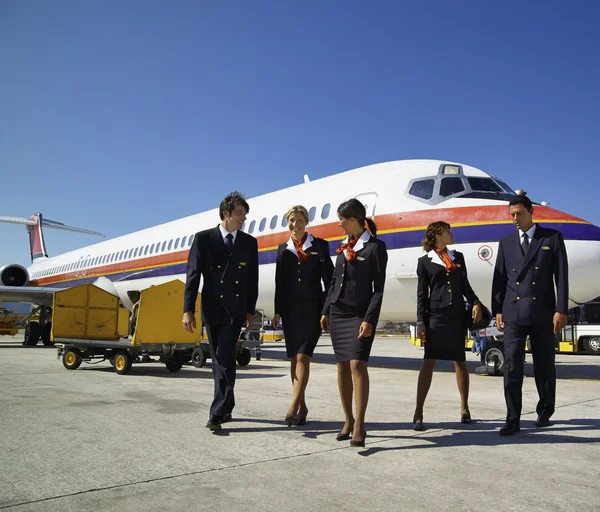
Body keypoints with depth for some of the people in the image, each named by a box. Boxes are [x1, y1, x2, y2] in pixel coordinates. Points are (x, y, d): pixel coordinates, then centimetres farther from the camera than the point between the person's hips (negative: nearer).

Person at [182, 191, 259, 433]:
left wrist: (250, 310, 5)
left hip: (235, 311, 0)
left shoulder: (249, 242, 6)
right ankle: (226, 409, 26)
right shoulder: (203, 238, 2)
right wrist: (188, 310, -5)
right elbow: (193, 275, -1)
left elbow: (252, 280, 8)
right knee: (219, 361, 11)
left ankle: (217, 414, -7)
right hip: (212, 310, 1)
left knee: (225, 361, -10)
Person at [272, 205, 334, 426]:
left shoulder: (319, 246, 4)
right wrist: (277, 311, 4)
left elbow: (328, 278, 0)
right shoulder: (283, 249, 12)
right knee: (294, 359, 6)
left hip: (312, 308, -3)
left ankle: (293, 407, -14)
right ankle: (302, 407, 16)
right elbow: (280, 283, 10)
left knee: (302, 357, -12)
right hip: (290, 309, 3)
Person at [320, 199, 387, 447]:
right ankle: (348, 420, 18)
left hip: (360, 314, -6)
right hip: (338, 312, 7)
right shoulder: (344, 246, 12)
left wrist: (369, 320, -18)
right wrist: (326, 311, 12)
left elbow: (378, 288, -11)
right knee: (342, 366, 8)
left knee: (357, 365, -14)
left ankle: (359, 426, -11)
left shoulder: (375, 246, -6)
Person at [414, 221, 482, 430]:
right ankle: (418, 413, -3)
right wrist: (421, 321, -5)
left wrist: (475, 303, -3)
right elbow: (421, 294, 1)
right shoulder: (425, 261, 3)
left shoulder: (458, 257, 13)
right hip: (436, 315, -3)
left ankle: (464, 409, 22)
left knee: (460, 362, 10)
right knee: (428, 362, -7)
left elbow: (465, 285, 14)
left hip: (457, 315, 4)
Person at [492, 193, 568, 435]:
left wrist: (561, 310, -8)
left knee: (544, 367, 10)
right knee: (511, 367, -4)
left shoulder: (552, 237, 4)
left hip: (542, 313, -1)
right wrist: (497, 310, 4)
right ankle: (513, 419, -1)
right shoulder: (506, 242, 11)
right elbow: (499, 278, 10)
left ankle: (545, 412, 29)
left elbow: (561, 276, -1)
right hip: (513, 313, 1)